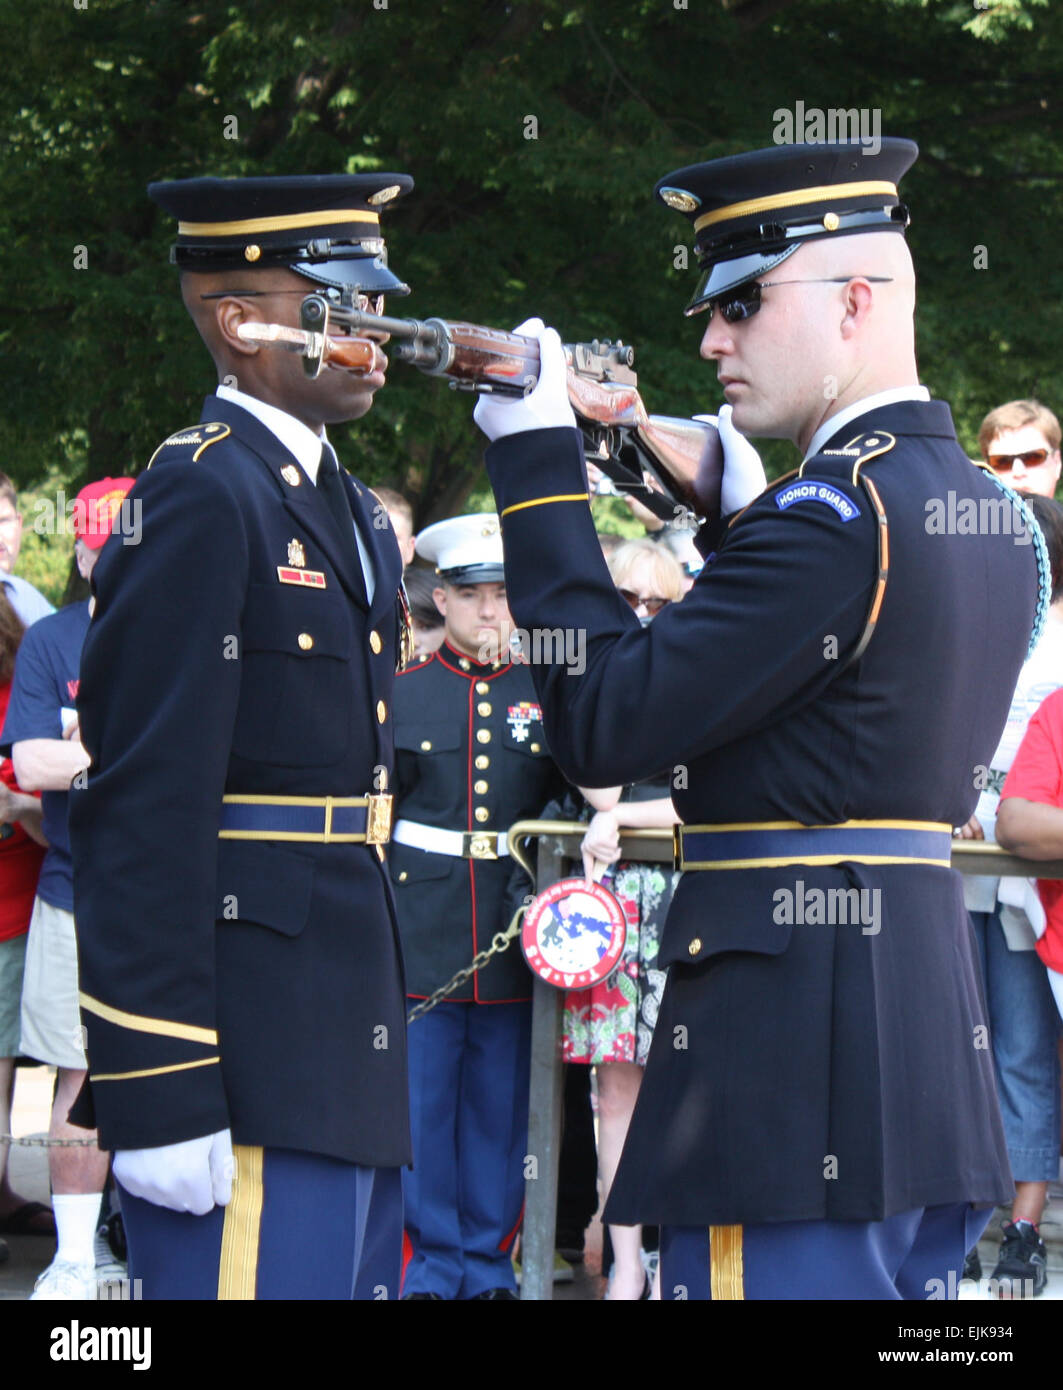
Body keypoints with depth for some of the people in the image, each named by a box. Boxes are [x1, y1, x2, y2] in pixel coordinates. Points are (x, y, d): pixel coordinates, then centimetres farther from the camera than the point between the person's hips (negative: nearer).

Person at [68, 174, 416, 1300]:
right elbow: (143, 814, -18)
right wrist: (161, 1094, -22)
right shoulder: (200, 497, -12)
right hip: (248, 1057, -10)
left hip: (342, 1043, 10)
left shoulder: (346, 508, 19)